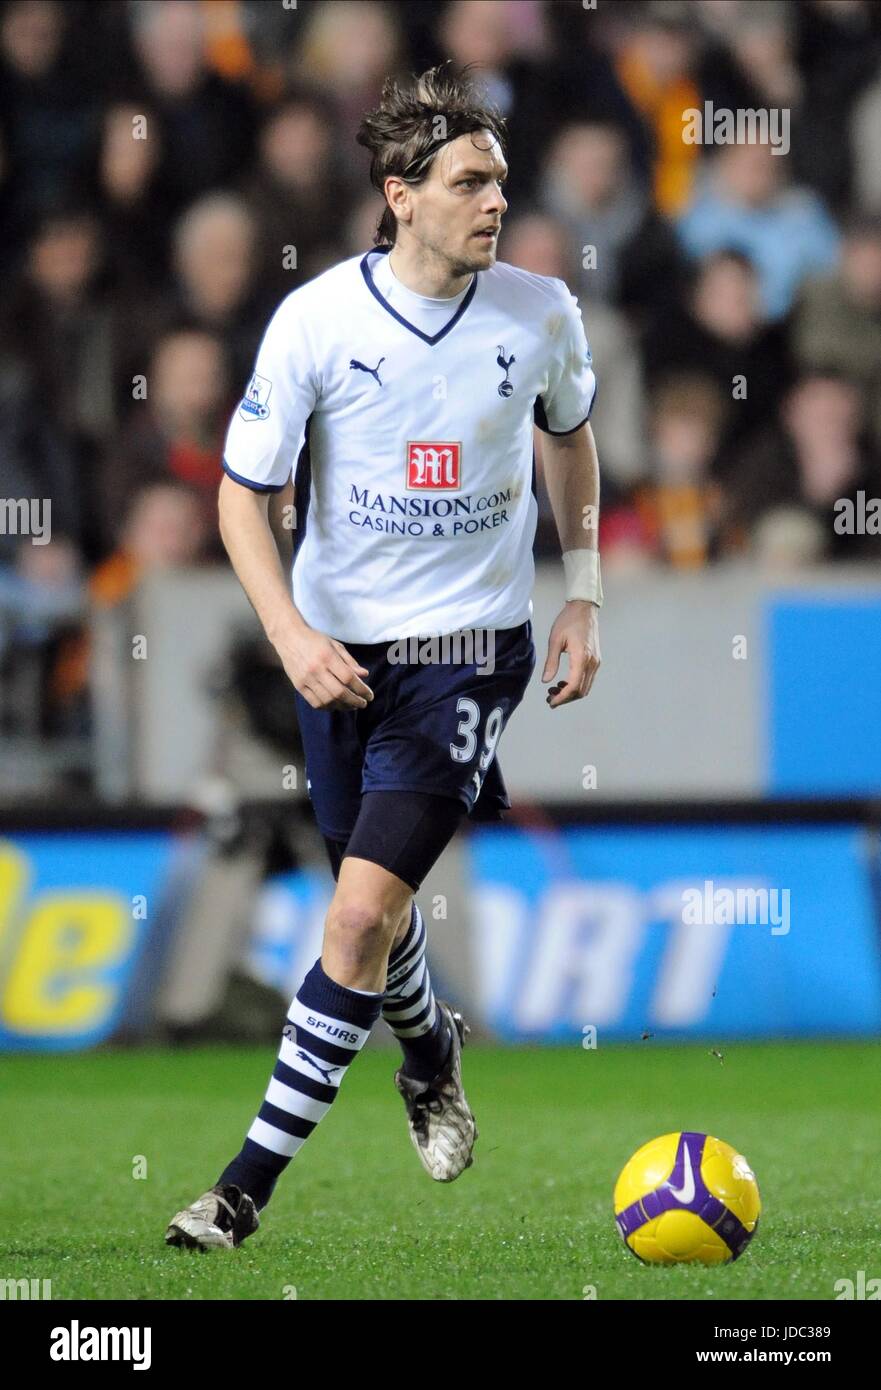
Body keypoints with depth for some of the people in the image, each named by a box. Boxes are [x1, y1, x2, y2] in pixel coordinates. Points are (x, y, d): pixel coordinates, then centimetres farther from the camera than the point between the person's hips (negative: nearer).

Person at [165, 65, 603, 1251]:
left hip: (469, 649, -2)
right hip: (339, 648, 2)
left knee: (364, 914, -15)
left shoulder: (541, 314, -7)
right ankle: (433, 1048, 51)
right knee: (371, 907, 16)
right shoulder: (315, 319, -12)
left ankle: (254, 1180, -9)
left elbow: (570, 436, 15)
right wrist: (290, 635, -21)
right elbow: (244, 493, -7)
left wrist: (582, 598, 11)